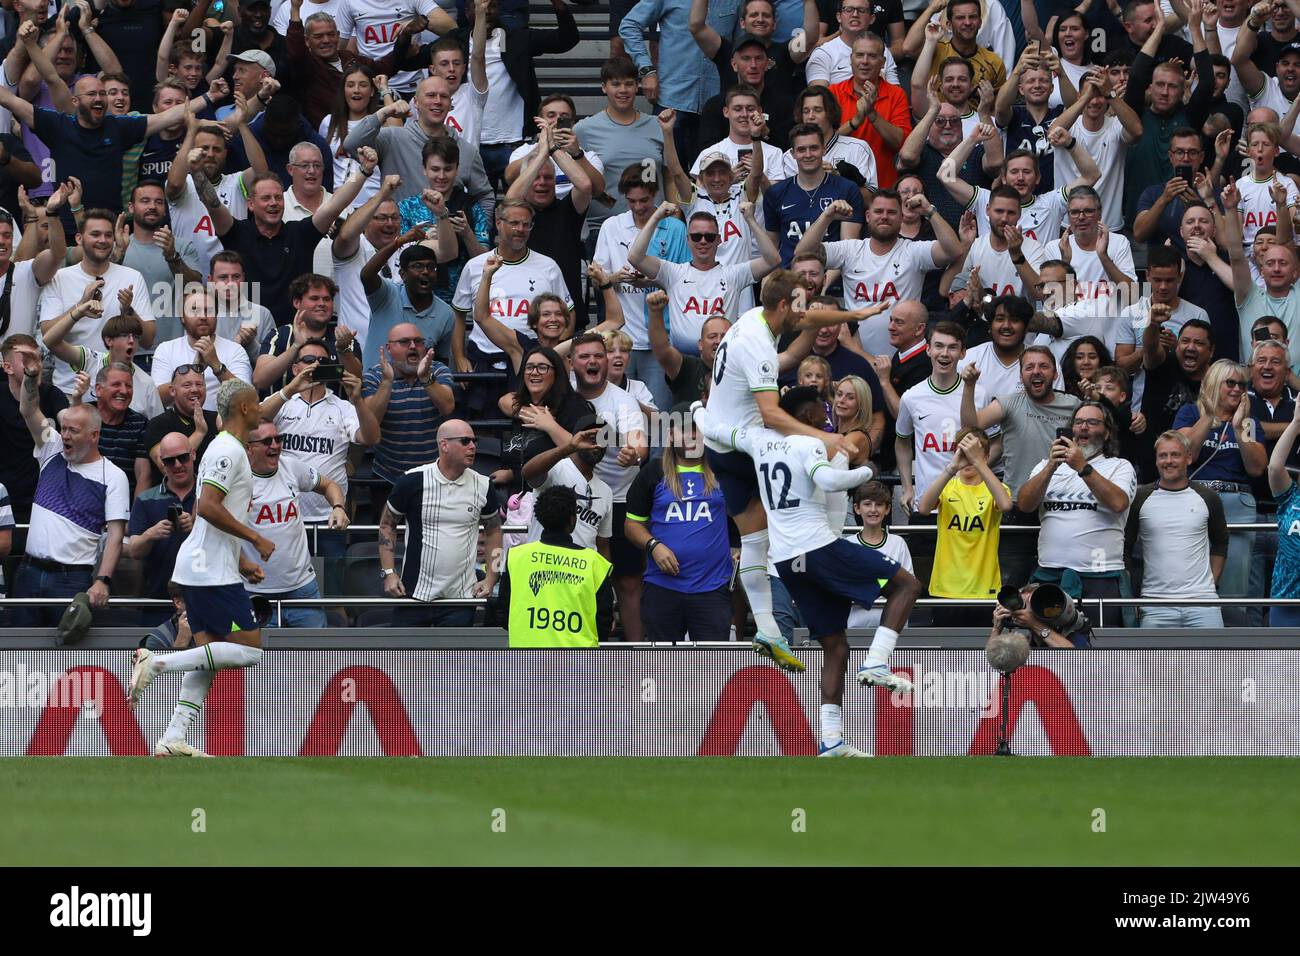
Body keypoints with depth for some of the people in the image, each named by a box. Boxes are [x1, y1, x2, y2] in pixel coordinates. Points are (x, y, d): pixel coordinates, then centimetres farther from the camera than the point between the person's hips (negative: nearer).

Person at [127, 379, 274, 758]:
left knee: (209, 655, 7)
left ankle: (173, 740, 1)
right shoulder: (228, 450, -13)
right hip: (214, 574, -10)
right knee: (249, 651, -10)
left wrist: (241, 563, 22)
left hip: (199, 569, 10)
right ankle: (157, 662, -13)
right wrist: (256, 539, -16)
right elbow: (208, 507, -23)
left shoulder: (227, 450, 20)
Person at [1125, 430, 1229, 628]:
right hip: (1156, 607, -1)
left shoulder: (1207, 499, 8)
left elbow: (1220, 544, 21)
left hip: (1202, 602, 1)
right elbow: (1125, 549, 9)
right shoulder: (1141, 499, 4)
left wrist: (1211, 582, 11)